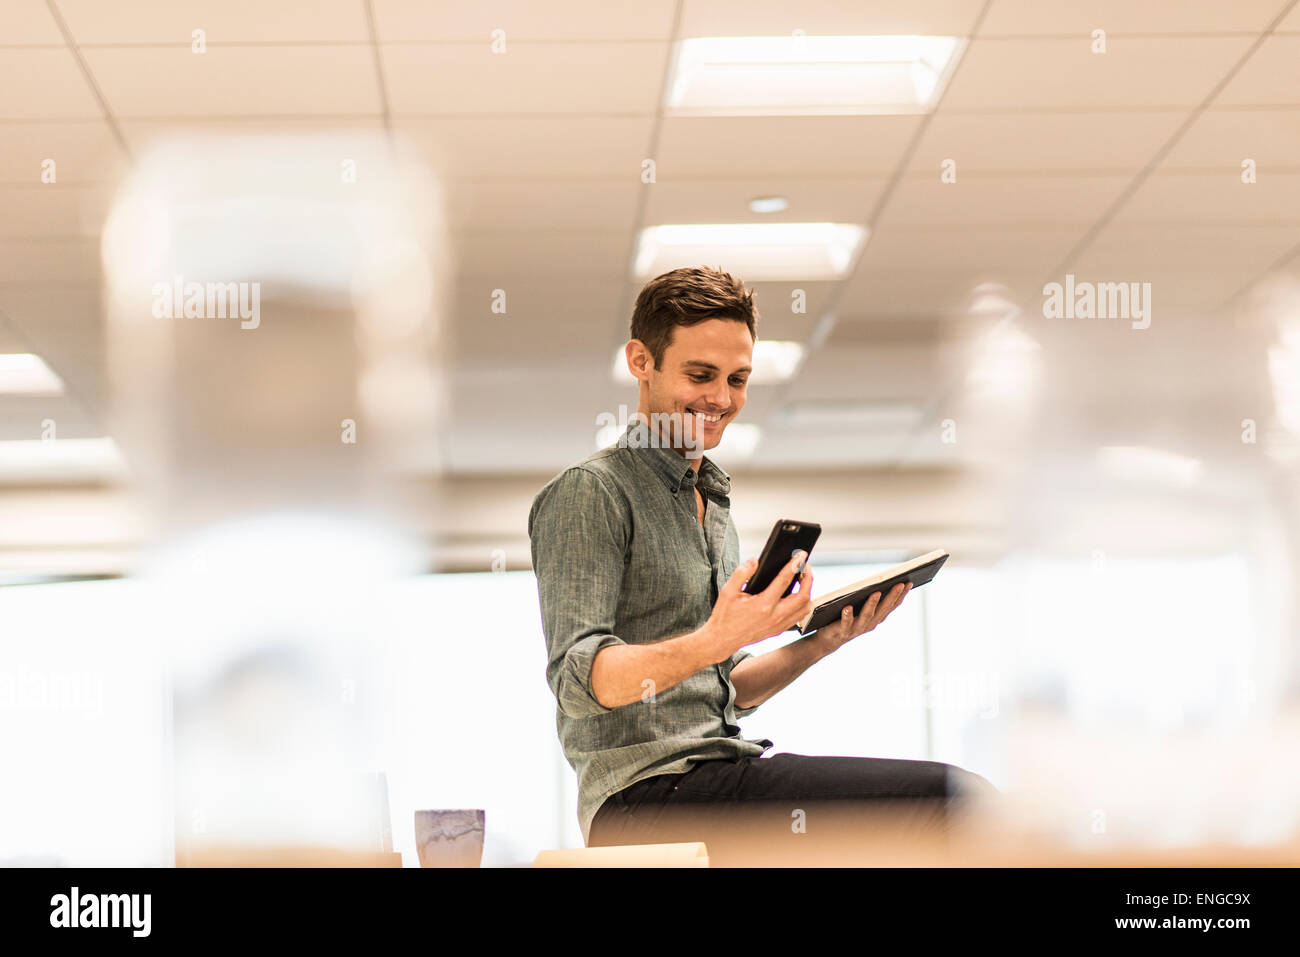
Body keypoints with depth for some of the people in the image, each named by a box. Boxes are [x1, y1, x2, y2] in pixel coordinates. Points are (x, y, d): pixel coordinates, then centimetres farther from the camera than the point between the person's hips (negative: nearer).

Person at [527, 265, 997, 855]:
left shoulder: (713, 506, 24)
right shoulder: (587, 492, -4)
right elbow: (579, 680, -16)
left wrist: (824, 641, 7)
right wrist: (716, 639, -31)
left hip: (716, 775, 9)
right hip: (643, 793, -9)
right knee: (950, 796, -22)